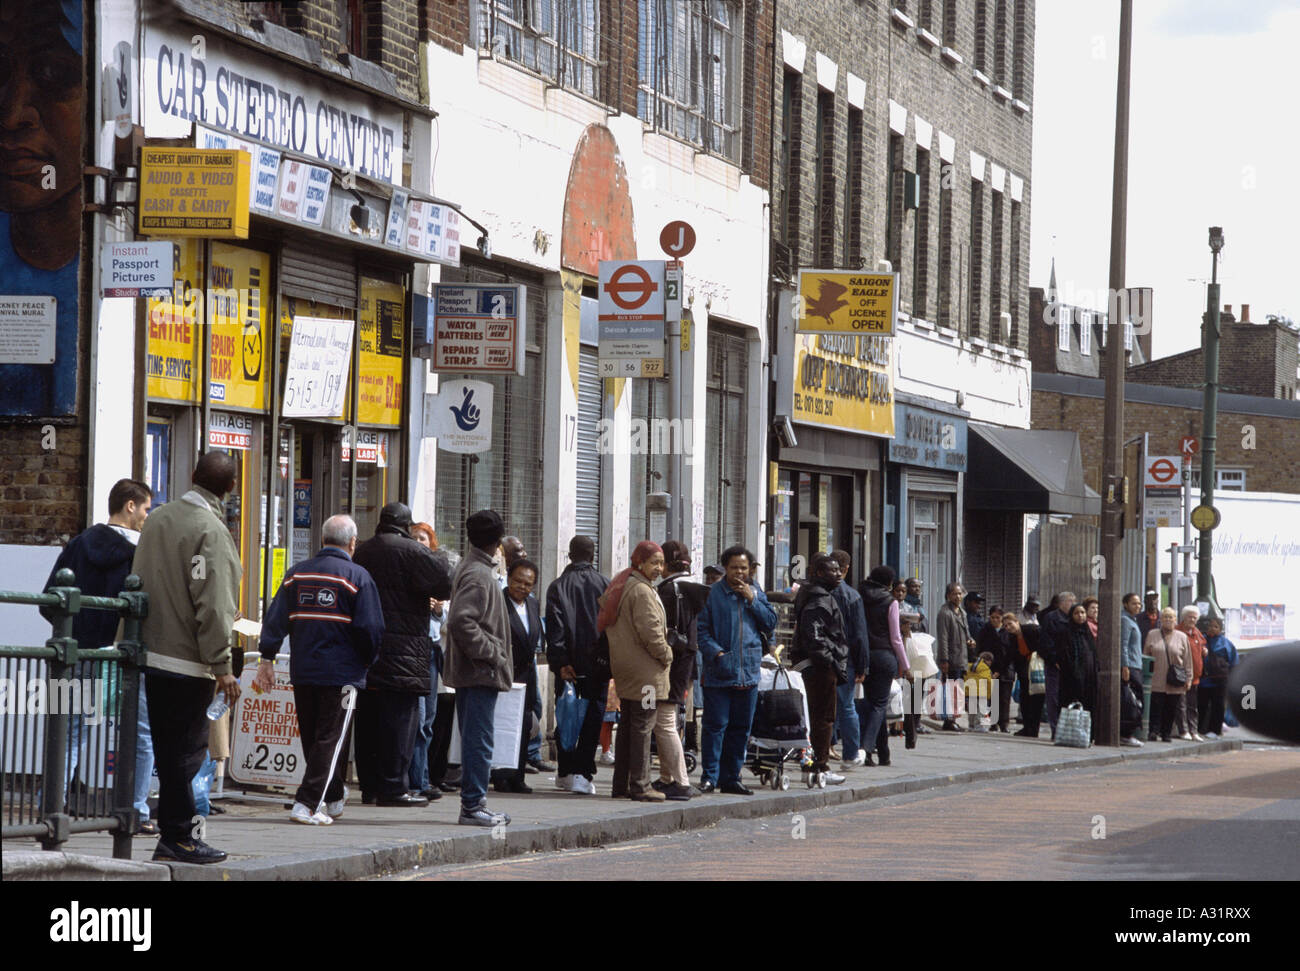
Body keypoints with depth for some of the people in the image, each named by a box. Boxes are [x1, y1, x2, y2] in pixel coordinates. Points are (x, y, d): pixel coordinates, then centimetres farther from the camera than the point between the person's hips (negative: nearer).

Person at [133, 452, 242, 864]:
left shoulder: (157, 519, 11)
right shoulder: (209, 529, -14)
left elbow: (138, 583, 19)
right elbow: (212, 604, -19)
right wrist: (221, 665, -16)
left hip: (153, 655, 8)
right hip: (188, 660, -8)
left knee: (168, 748, 14)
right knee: (187, 749, -2)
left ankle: (174, 834, 19)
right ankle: (177, 837, -1)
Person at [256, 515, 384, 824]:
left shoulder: (296, 573, 7)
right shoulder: (357, 576, -6)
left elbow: (275, 619, 3)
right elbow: (371, 628, -9)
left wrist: (267, 659, 6)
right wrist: (367, 660, 7)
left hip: (302, 671, 5)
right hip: (342, 671, -5)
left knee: (312, 737, 16)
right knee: (330, 738, -3)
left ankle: (334, 798, 29)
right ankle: (307, 804, -12)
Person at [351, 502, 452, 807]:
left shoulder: (361, 552, 13)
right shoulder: (411, 552, -10)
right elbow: (445, 584, -11)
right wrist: (439, 557, 8)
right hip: (402, 649, -7)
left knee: (367, 719, 10)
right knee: (400, 717, -5)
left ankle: (369, 786, 14)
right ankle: (392, 787, -7)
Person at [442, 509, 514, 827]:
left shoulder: (469, 566, 15)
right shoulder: (478, 574, -15)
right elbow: (461, 622, -25)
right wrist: (491, 653, -18)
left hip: (472, 670, 10)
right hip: (481, 670, -10)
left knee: (475, 739, 13)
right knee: (479, 739, -7)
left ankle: (474, 803, 18)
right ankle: (473, 806, -6)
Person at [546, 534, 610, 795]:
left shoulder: (558, 586, 0)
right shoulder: (605, 585, 2)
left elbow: (554, 627, -8)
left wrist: (560, 663, -11)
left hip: (570, 665, 0)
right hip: (598, 665, 0)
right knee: (593, 717, 0)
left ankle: (565, 772, 15)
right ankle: (582, 773, -9)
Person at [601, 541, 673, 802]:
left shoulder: (619, 587, 15)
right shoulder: (642, 591, -15)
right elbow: (649, 631, -22)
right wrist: (666, 654, -7)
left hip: (624, 668, 10)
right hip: (645, 670, -10)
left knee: (627, 725, 14)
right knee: (643, 726, -6)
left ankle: (621, 784, 18)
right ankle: (640, 786, -5)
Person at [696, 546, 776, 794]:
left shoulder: (756, 592, 12)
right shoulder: (712, 593, -2)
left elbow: (770, 624, 6)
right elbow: (701, 629, -4)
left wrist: (752, 600, -4)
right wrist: (717, 653, -16)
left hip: (749, 672, 5)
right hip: (719, 672, -4)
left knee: (741, 727, 9)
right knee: (716, 725, -7)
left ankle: (731, 777, 17)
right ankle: (709, 776, -2)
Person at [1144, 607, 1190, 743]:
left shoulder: (1182, 637, 9)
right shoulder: (1152, 635, 8)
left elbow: (1187, 660, 9)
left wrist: (1188, 678, 4)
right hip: (1156, 680, -1)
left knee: (1171, 709, 2)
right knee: (1156, 707, -9)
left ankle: (1166, 733, 10)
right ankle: (1153, 731, -7)